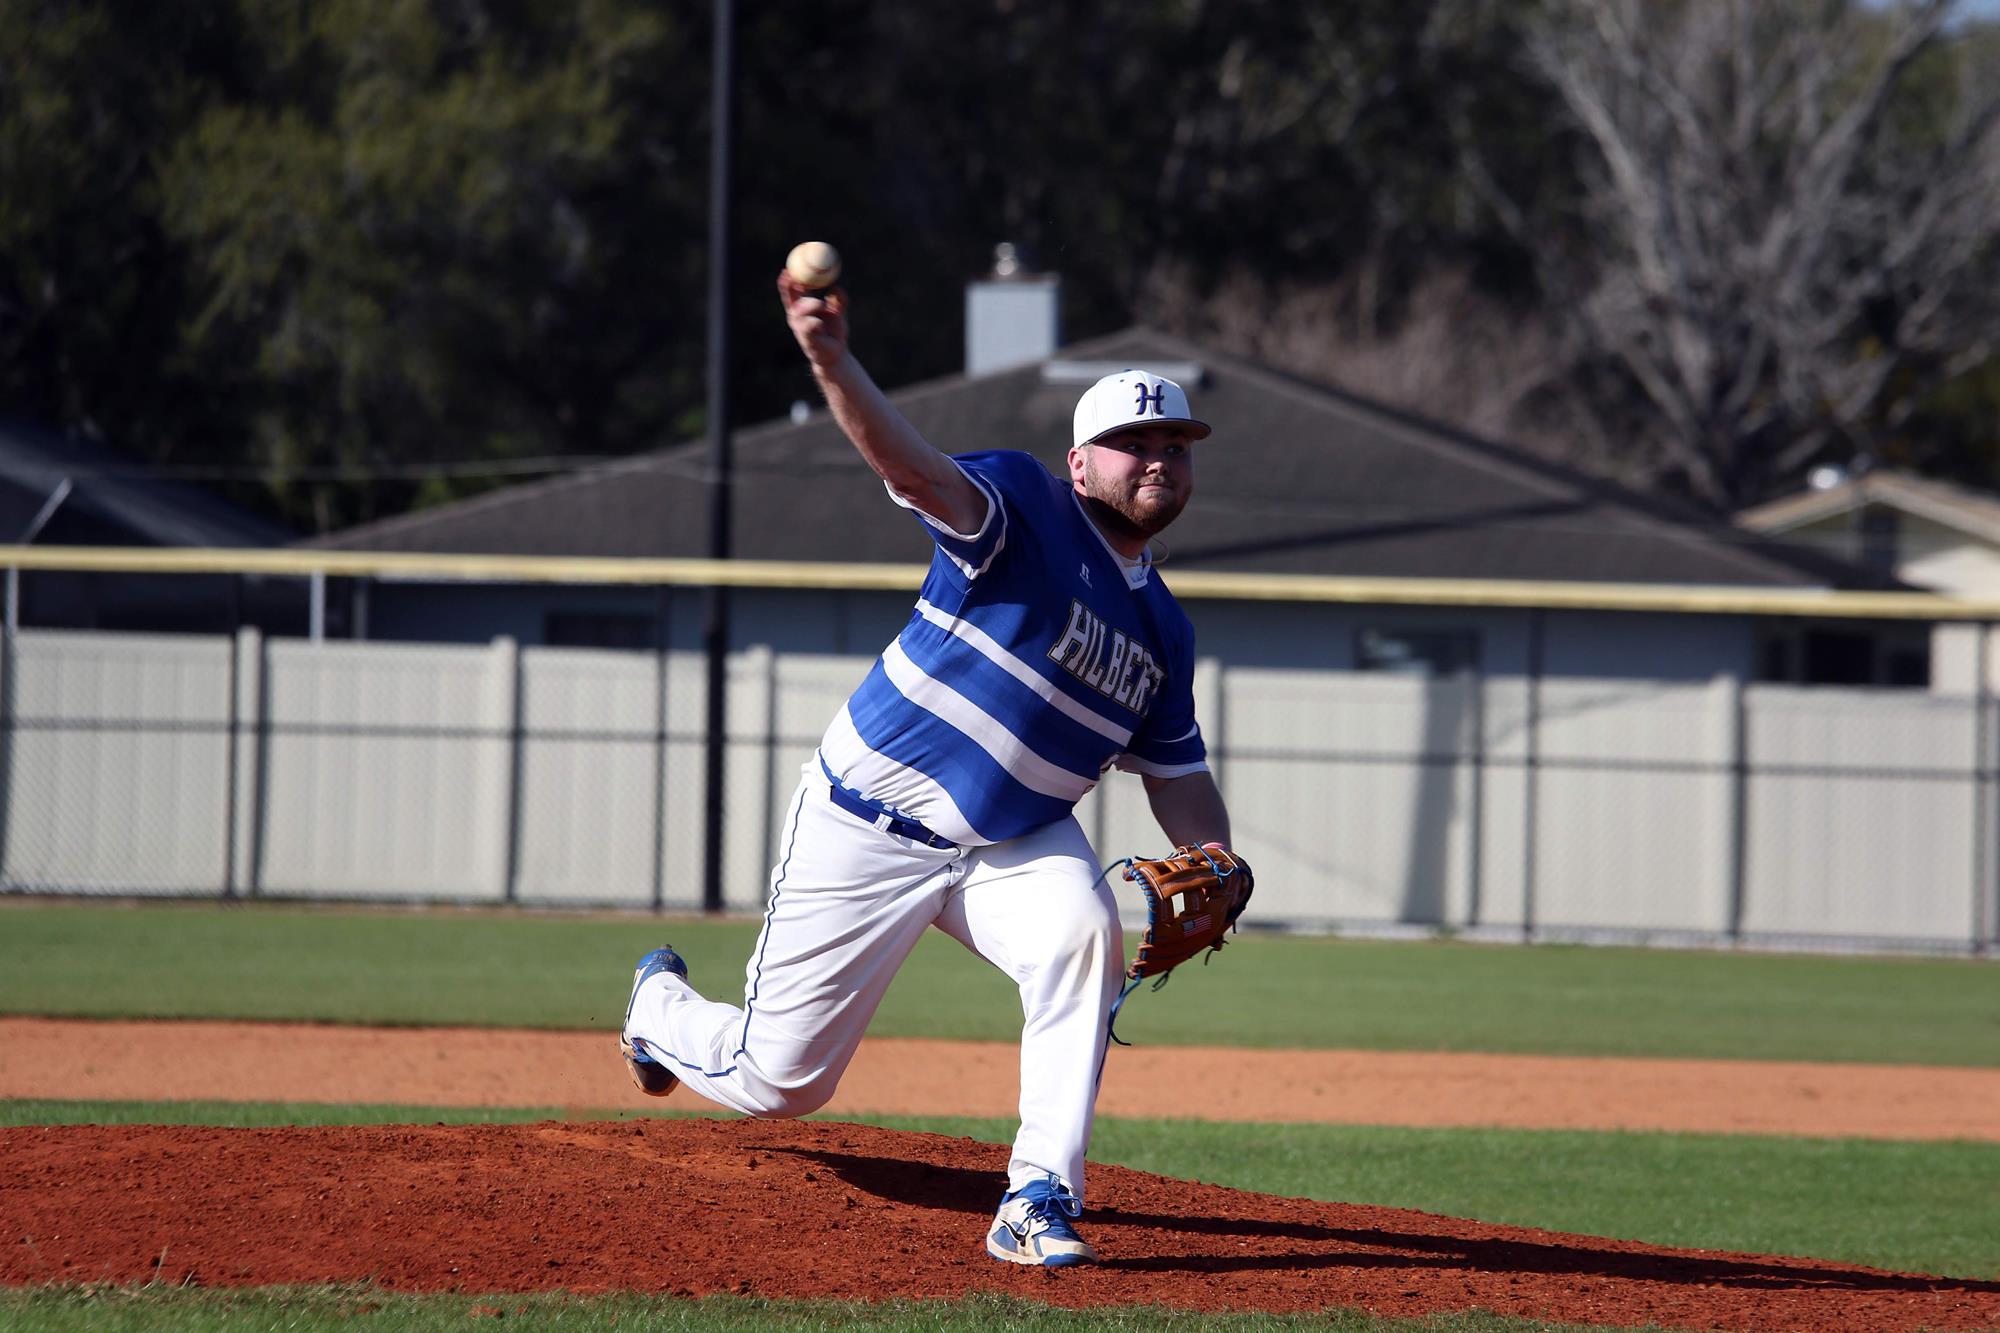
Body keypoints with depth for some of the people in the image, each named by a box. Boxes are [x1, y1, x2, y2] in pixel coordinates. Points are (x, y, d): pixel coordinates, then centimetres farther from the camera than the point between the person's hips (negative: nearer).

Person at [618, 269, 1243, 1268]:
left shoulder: (1161, 627, 6)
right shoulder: (1022, 509, -15)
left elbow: (1176, 773, 13)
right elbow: (916, 472, -34)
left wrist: (1214, 873, -8)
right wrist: (833, 366, -53)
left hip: (1016, 843, 5)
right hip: (868, 828, -5)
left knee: (1082, 931, -30)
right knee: (778, 1080, 3)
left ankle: (1039, 1202, -25)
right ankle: (663, 1004, 41)